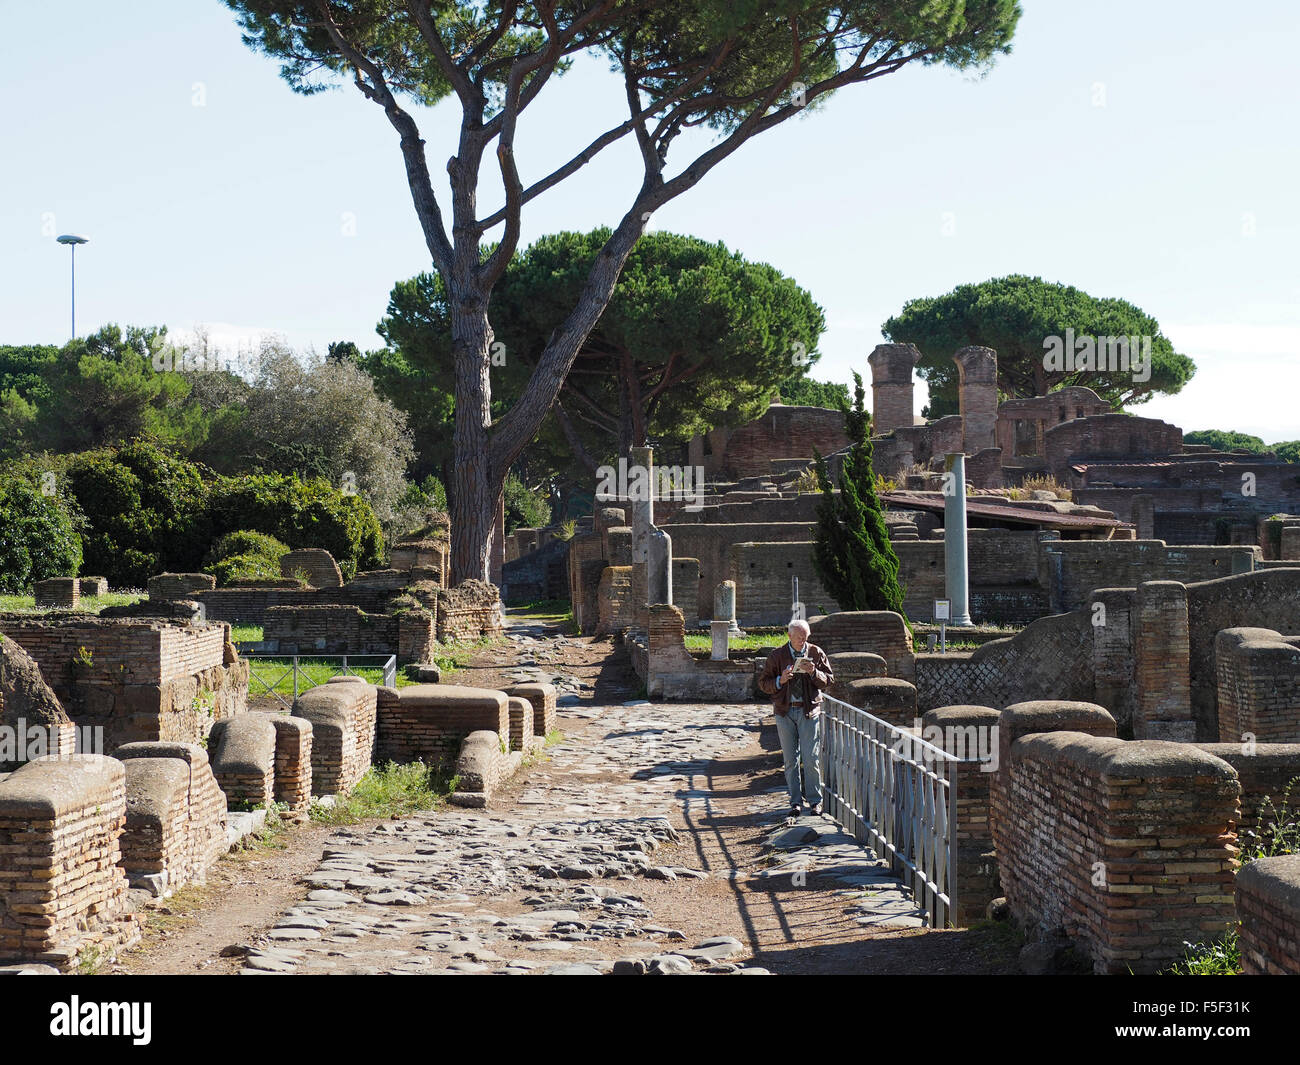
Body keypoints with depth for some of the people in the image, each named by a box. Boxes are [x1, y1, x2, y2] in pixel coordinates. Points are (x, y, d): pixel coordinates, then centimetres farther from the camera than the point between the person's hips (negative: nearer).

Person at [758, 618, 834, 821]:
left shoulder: (816, 653, 5)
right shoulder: (777, 656, 5)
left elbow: (829, 680, 5)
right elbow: (763, 682, 5)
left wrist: (814, 673, -14)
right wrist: (780, 680, -14)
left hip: (809, 711, -1)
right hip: (785, 711, 1)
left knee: (811, 758, -5)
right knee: (791, 760, 3)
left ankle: (814, 801, 5)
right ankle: (795, 802, 10)